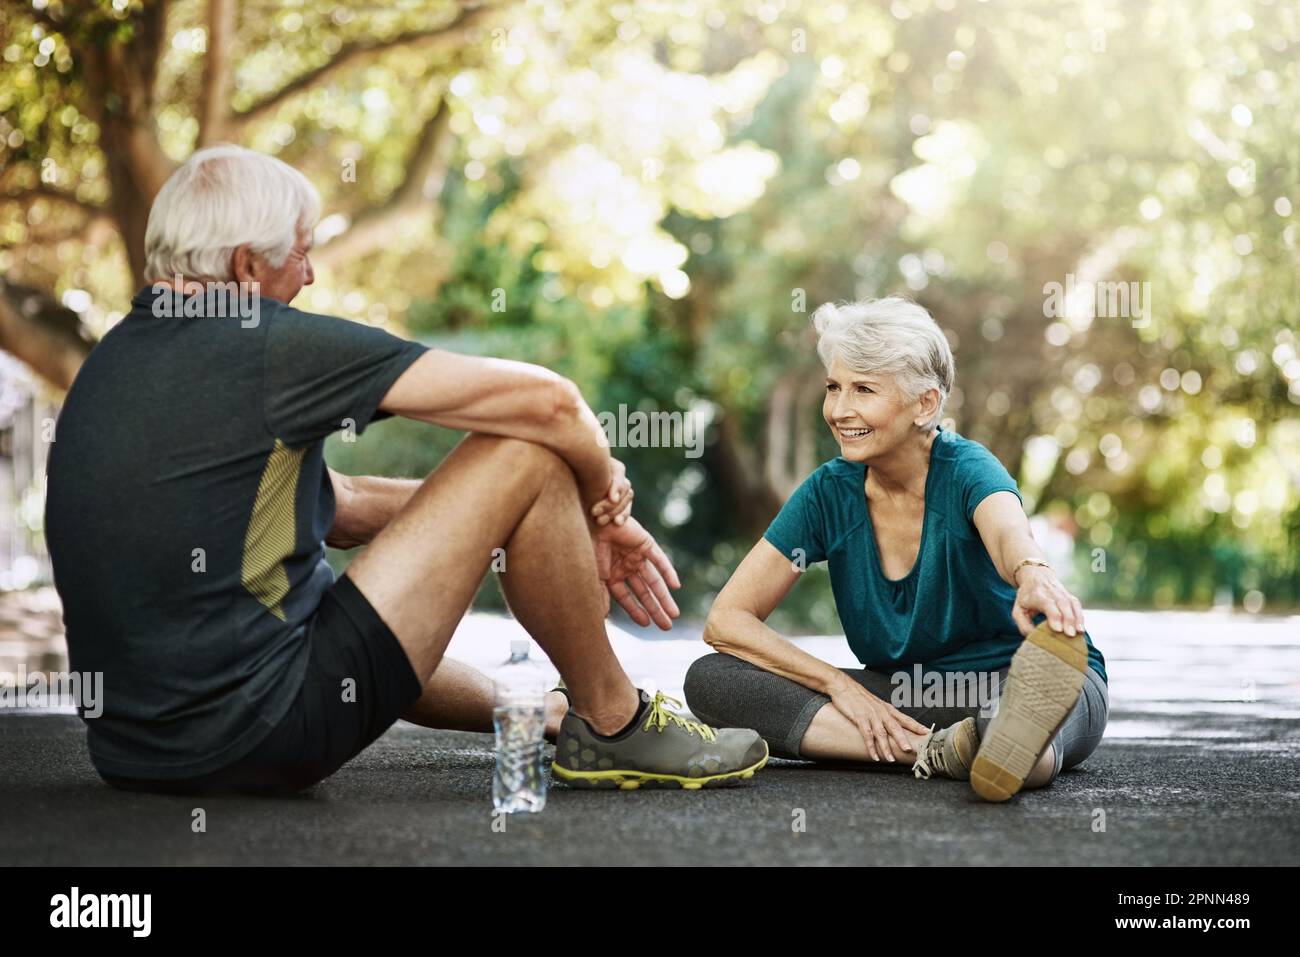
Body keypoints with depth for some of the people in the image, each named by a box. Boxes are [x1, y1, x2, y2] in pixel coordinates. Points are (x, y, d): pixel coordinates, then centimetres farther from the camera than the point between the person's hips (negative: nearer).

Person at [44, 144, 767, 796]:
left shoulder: (118, 359, 14)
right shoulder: (265, 344, -13)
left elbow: (336, 507, 18)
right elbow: (546, 400, -12)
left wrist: (573, 523, 15)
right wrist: (603, 508, 11)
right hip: (256, 736, -9)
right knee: (528, 452, -6)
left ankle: (551, 713, 49)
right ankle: (613, 724, 11)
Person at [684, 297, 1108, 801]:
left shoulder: (966, 470, -16)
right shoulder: (829, 492, -5)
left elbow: (1009, 533, -42)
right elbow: (725, 619, -6)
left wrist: (1034, 577, -67)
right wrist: (840, 685, -19)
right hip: (906, 695, 4)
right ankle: (932, 751, -38)